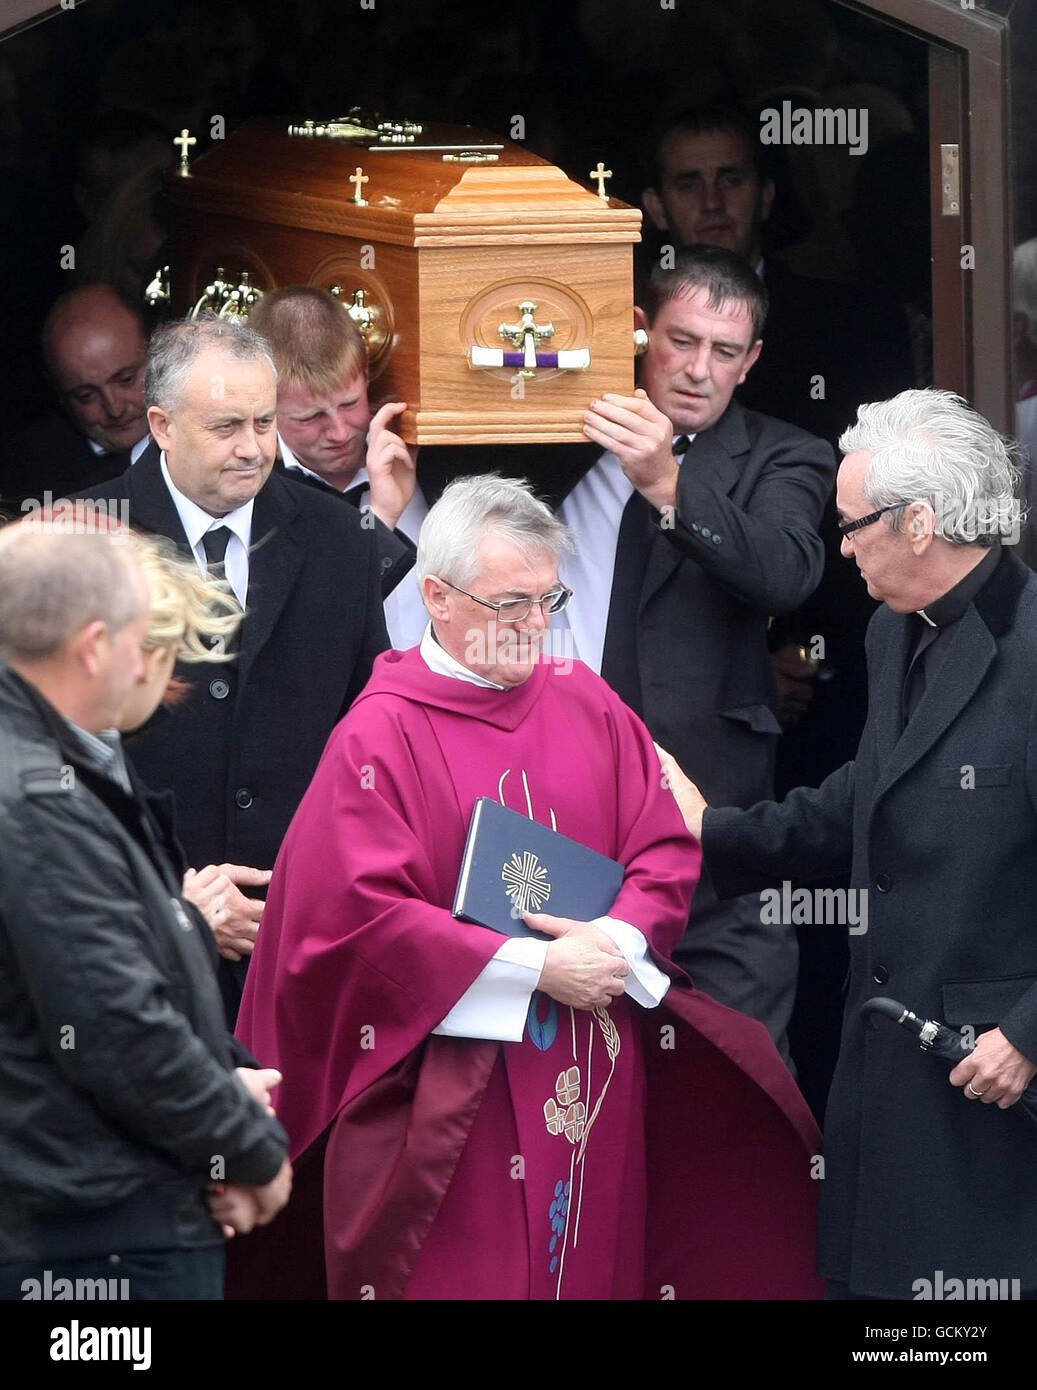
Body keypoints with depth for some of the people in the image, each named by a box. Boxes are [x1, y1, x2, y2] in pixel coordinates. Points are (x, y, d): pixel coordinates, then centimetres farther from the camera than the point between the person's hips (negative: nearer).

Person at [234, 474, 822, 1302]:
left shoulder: (587, 705, 10)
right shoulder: (380, 736, -6)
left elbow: (666, 851, 9)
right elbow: (365, 914, -13)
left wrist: (620, 938, -12)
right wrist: (533, 968, -15)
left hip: (592, 1080, 5)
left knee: (594, 1266, 6)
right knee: (465, 1278, -5)